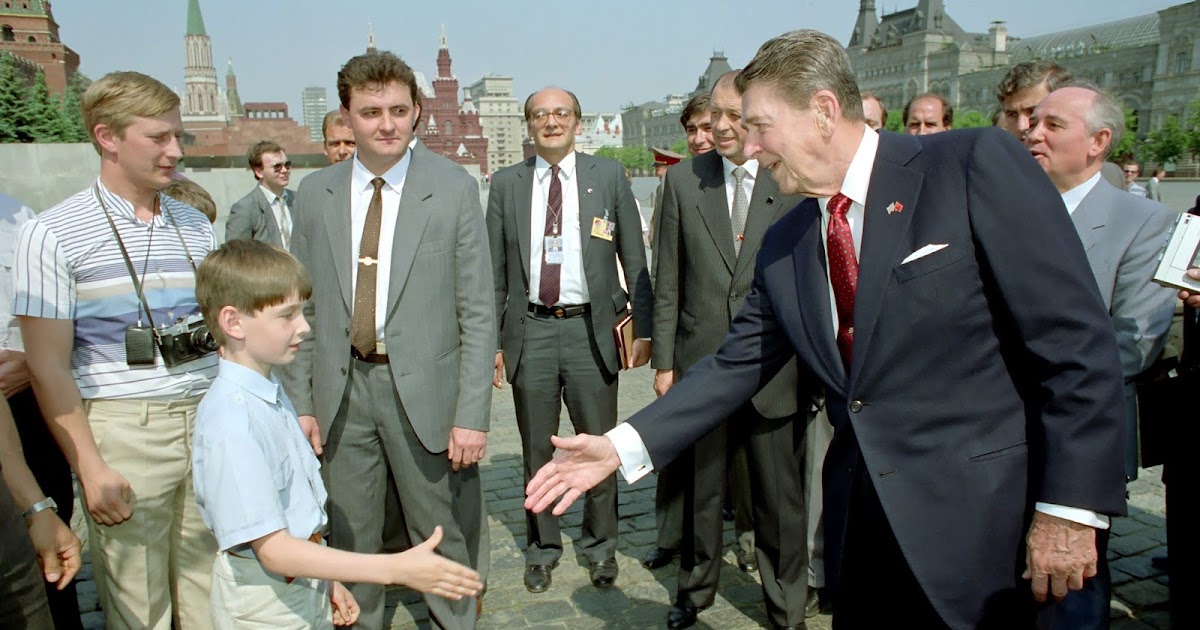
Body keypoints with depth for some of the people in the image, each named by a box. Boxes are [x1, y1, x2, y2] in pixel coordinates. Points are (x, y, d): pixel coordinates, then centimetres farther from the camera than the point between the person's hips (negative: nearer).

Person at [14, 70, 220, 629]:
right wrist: (90, 468, -9)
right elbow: (48, 366, -5)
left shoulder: (195, 223, 10)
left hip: (209, 421, 4)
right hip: (124, 431, -4)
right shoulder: (54, 234, -5)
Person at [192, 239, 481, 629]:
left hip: (306, 583, 8)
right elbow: (272, 549, -28)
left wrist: (326, 581, 11)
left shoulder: (272, 392, 2)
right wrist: (397, 569, -32)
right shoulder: (230, 420, -26)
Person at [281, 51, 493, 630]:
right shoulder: (314, 194, 5)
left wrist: (471, 413, -10)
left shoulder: (454, 188, -5)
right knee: (349, 538, 16)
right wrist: (299, 402, 3)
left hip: (424, 388, -2)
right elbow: (303, 308, 8)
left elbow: (477, 311, -6)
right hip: (341, 389, 3)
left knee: (443, 536, 11)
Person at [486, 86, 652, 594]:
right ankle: (542, 547, 31)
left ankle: (600, 546, 30)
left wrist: (643, 328, -2)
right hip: (530, 330, 1)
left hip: (591, 329, -1)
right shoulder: (506, 183, 6)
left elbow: (634, 259, 4)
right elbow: (495, 271, 6)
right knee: (536, 450, 12)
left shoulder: (608, 176, 3)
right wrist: (493, 341, 2)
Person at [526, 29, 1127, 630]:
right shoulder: (783, 246, 6)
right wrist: (622, 445, -2)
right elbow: (736, 365, 7)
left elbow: (1075, 340, -12)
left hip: (982, 520, -4)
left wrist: (1070, 507, -15)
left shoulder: (975, 165, -10)